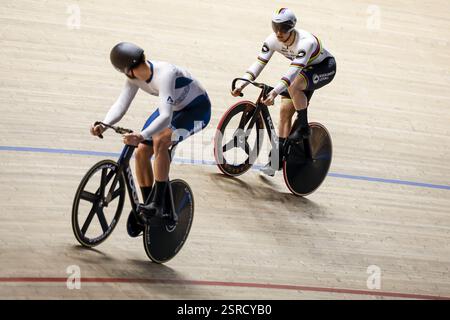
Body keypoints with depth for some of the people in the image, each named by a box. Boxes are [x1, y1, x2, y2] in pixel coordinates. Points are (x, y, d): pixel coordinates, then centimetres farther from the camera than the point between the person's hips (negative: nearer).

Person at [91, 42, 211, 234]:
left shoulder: (164, 74, -37)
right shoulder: (134, 77, -14)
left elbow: (166, 117, -46)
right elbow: (121, 105, -20)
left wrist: (141, 136, -61)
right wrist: (103, 125, -39)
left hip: (197, 109, -8)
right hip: (173, 107, 8)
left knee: (160, 140, -33)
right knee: (141, 152, -5)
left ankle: (158, 203, -25)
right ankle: (148, 207, 12)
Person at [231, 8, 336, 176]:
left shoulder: (306, 41, -37)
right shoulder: (273, 40, -18)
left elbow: (294, 69, -47)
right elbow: (259, 63, -20)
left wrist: (275, 92, -57)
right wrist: (242, 84, -33)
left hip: (325, 67, -7)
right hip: (305, 70, 7)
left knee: (293, 86, -35)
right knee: (285, 110, -4)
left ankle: (303, 126, -16)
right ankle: (278, 157, 3)